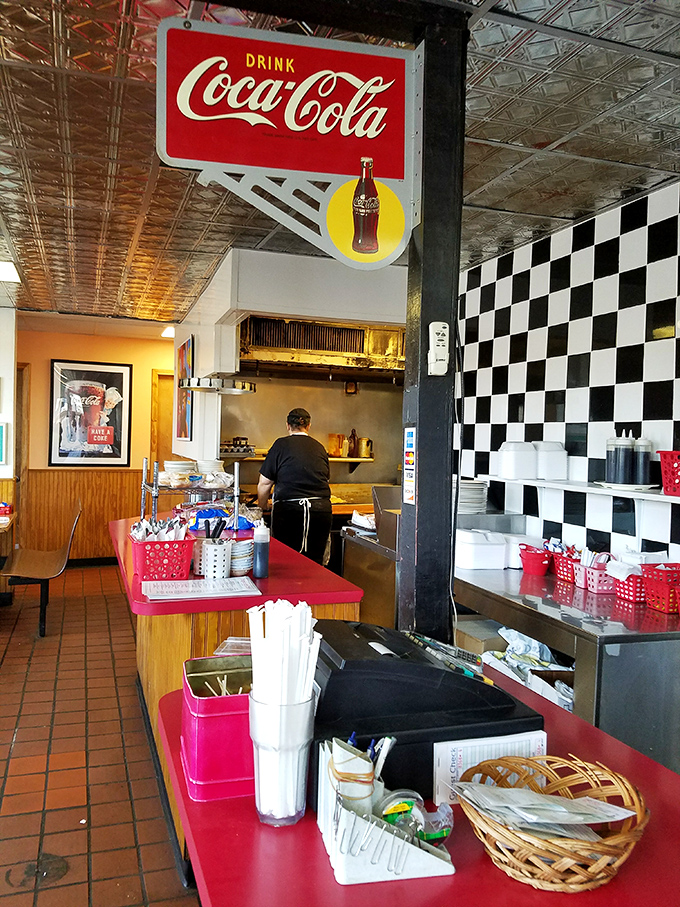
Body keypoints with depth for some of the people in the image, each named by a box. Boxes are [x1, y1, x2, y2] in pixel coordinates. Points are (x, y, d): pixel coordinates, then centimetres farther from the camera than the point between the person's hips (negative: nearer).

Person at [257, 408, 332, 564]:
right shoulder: (319, 448, 13)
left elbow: (264, 484, 4)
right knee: (315, 562, 10)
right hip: (322, 510, 4)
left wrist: (263, 507, 21)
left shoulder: (281, 445, 2)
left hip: (289, 510, -3)